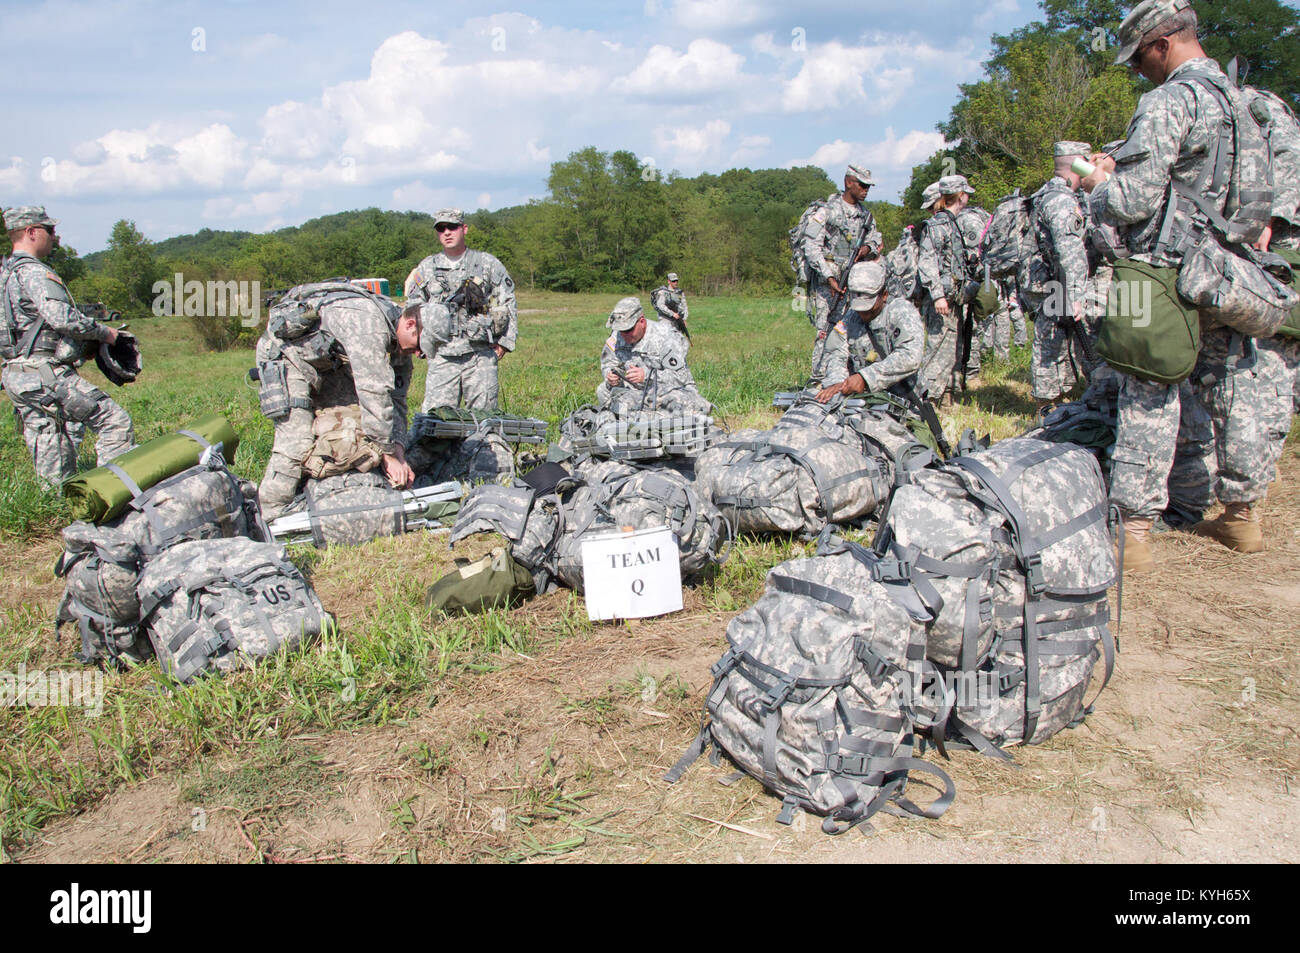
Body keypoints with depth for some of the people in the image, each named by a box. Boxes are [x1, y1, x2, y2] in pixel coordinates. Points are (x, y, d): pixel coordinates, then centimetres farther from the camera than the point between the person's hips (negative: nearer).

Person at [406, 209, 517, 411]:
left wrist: (503, 341, 2)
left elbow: (508, 305, 9)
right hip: (442, 357, 1)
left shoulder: (488, 264, 9)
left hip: (481, 355, -1)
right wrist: (417, 341, 10)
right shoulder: (426, 268, 14)